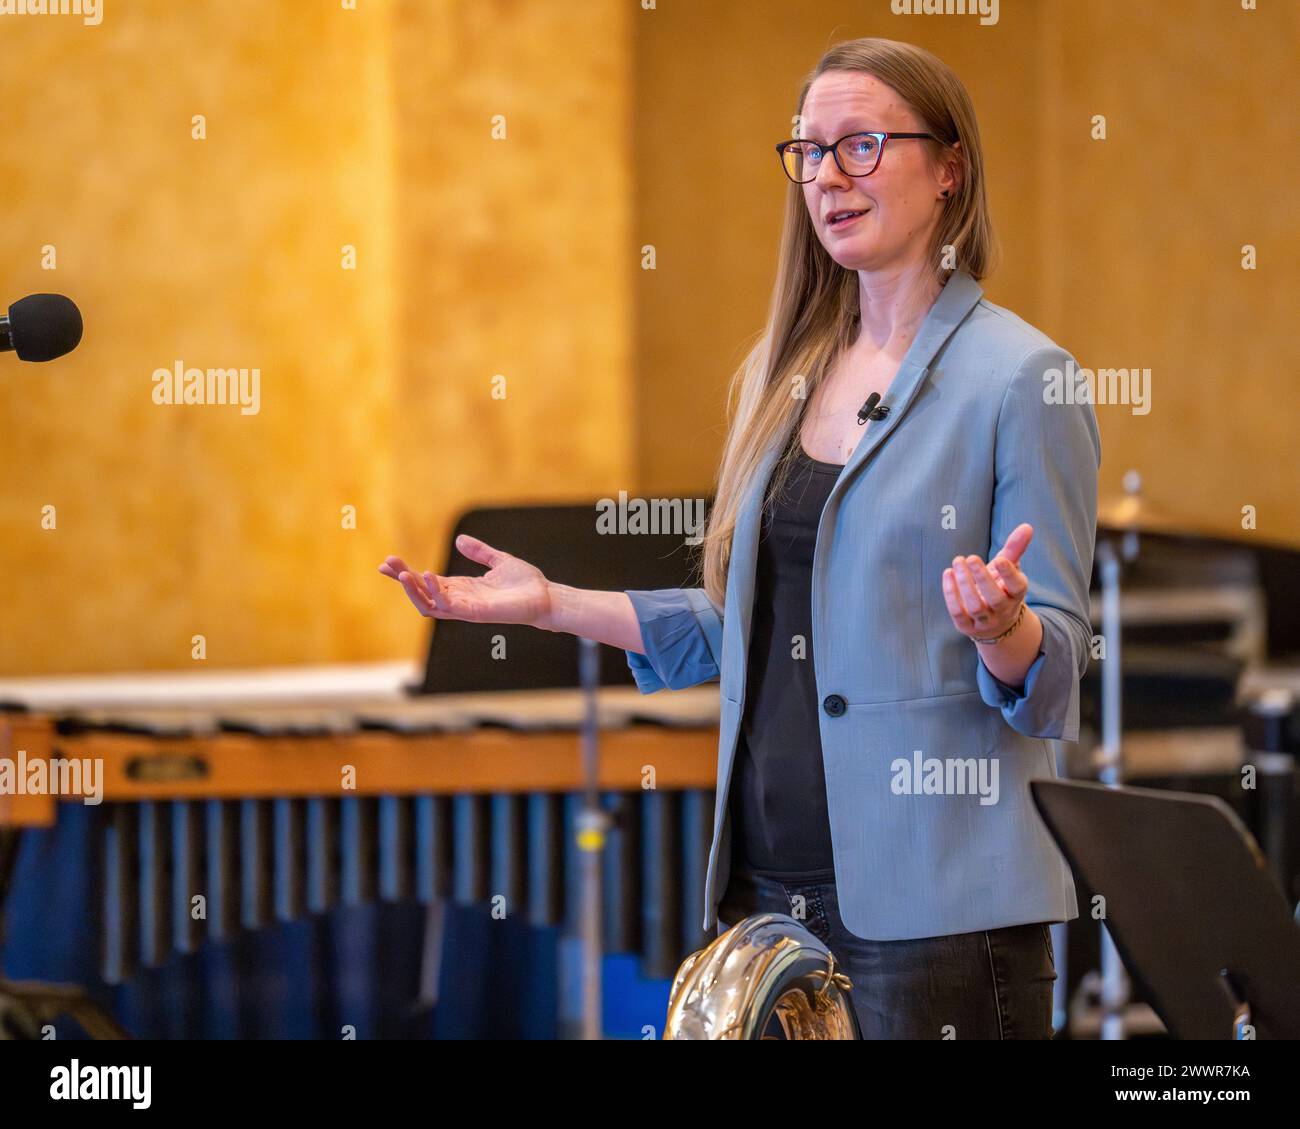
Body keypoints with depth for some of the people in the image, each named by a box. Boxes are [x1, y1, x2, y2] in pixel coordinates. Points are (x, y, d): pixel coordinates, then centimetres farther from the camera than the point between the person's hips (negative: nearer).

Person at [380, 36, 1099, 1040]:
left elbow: (1052, 667, -7)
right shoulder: (786, 375, 15)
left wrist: (1001, 628, -29)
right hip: (765, 880, 6)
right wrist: (549, 603, 14)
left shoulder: (1023, 378, -6)